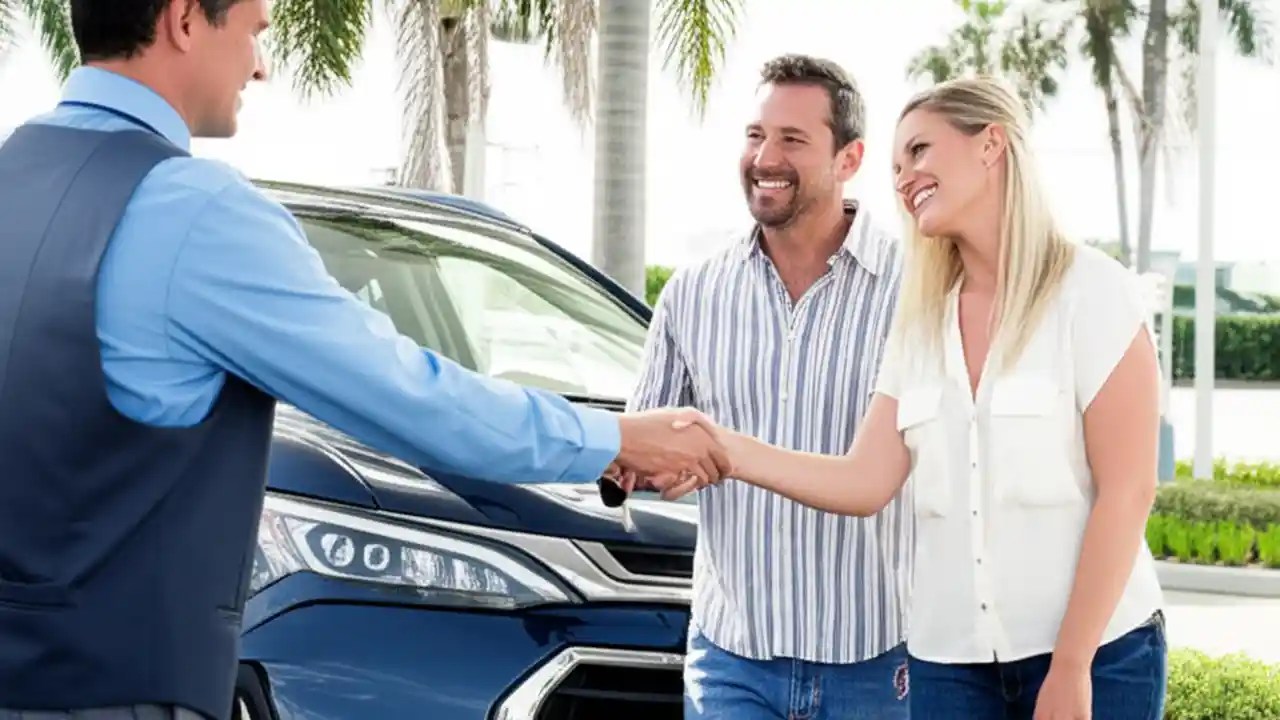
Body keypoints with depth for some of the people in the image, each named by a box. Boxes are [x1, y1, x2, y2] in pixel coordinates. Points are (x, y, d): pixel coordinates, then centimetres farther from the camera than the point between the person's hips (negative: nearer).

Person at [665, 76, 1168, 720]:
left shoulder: (1090, 291, -7)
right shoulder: (920, 321, 10)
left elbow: (1126, 492, -11)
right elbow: (866, 482, 2)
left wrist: (1071, 666, -15)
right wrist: (728, 449, -11)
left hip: (1096, 650, -5)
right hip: (949, 657, 5)